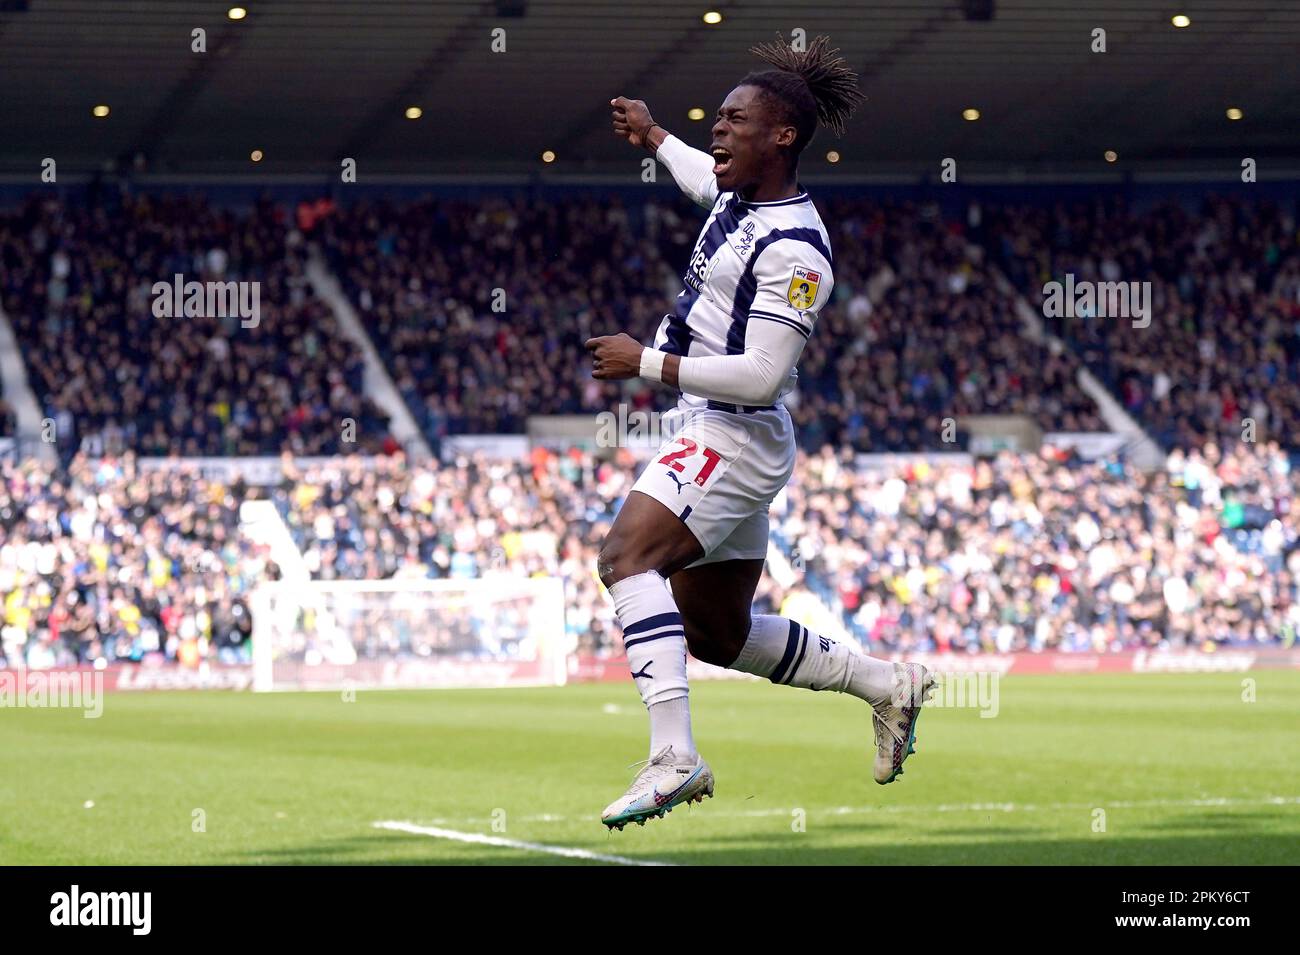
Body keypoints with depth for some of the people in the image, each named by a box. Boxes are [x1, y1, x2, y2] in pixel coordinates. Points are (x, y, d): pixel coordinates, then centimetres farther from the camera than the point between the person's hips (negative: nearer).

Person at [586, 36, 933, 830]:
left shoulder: (794, 251, -19)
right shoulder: (741, 195, 9)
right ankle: (889, 685, 28)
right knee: (718, 636, 16)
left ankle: (674, 755, -38)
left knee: (628, 557, -29)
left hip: (736, 437, -10)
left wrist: (649, 364, -21)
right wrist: (653, 136, 49)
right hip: (711, 437, 10)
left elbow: (761, 376, -25)